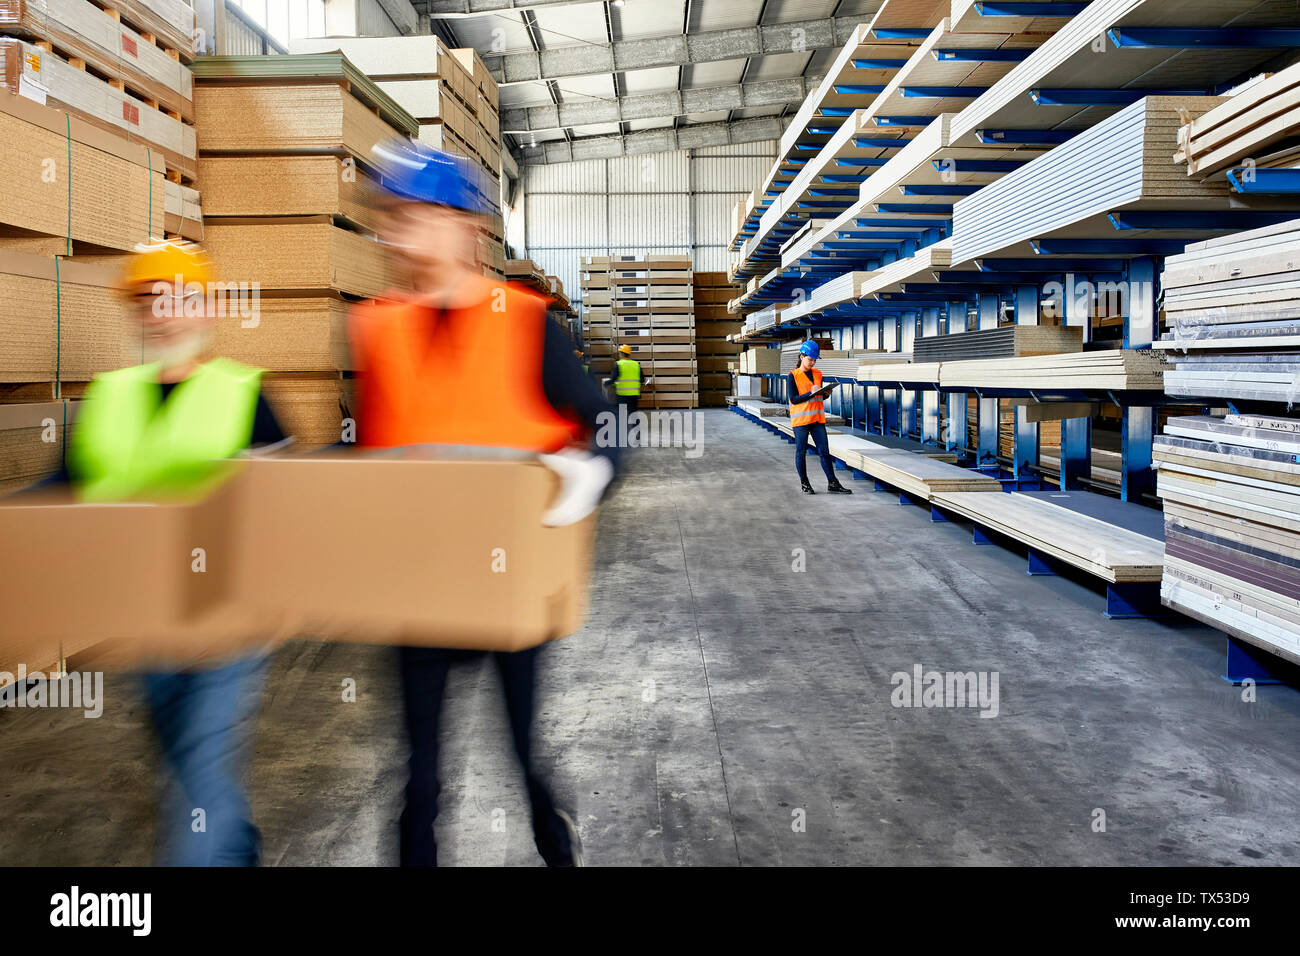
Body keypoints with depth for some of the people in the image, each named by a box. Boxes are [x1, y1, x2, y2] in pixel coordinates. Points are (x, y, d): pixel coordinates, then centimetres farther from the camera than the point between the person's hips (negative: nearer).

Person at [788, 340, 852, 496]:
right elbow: (793, 399, -10)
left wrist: (825, 393, -1)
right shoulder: (793, 376, -4)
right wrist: (811, 393, -18)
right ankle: (804, 483, 14)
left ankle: (833, 483, 2)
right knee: (801, 452, 3)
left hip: (817, 418, 5)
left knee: (824, 451, 1)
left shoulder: (817, 373, 13)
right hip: (800, 419, -4)